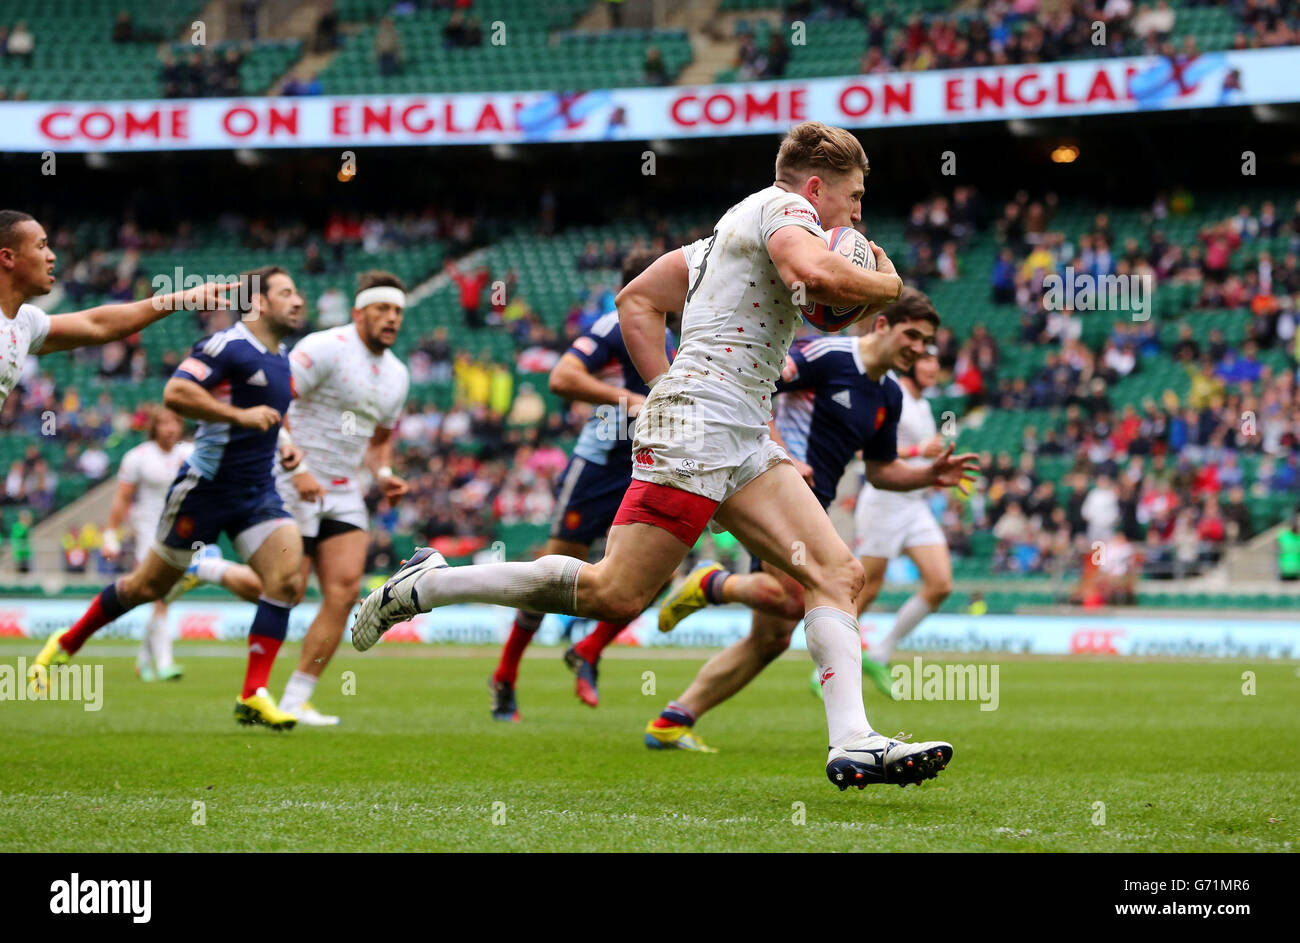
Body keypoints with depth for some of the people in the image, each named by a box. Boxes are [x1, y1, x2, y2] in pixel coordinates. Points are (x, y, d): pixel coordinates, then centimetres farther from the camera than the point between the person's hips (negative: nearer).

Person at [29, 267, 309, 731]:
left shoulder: (281, 358, 13)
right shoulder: (227, 345, -15)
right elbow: (175, 394, -28)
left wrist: (281, 445, 14)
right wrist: (240, 415, -28)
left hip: (257, 492, 7)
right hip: (205, 487, -7)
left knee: (288, 577, -15)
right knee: (150, 585, 5)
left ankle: (254, 696, -13)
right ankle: (65, 644, 28)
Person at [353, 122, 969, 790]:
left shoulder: (733, 229, 26)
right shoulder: (784, 207, -1)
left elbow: (635, 300, 27)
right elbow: (816, 273, -24)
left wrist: (668, 388, 20)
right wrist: (886, 285, -4)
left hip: (742, 444, 11)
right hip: (697, 426, -11)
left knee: (837, 573, -2)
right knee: (616, 594, -12)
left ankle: (853, 742, -11)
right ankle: (425, 585, -2)